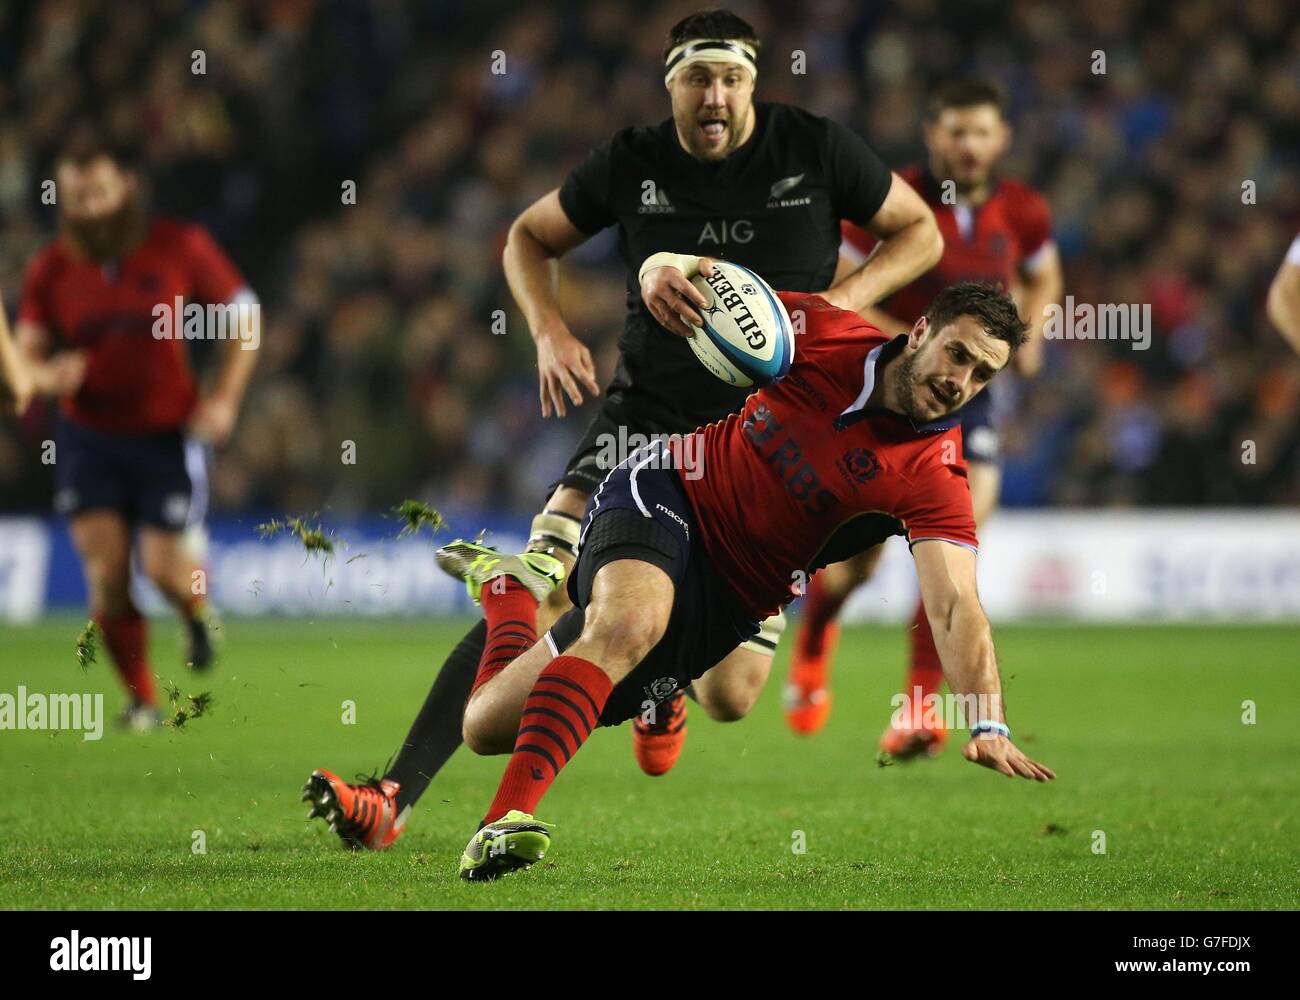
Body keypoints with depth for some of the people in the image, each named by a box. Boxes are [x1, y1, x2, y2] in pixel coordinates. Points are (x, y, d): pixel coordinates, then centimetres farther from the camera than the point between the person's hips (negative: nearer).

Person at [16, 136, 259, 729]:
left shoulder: (180, 248, -8)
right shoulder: (50, 270, -4)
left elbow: (245, 313, 2)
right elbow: (26, 356, -1)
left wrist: (224, 398, -6)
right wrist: (50, 376, -25)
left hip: (167, 435, -2)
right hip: (89, 438, 2)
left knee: (163, 567, -10)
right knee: (106, 573, -9)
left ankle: (199, 612, 27)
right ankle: (141, 697, 8)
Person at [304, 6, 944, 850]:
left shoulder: (817, 150, -5)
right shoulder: (632, 164, -2)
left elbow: (921, 233, 8)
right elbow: (528, 237, 14)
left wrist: (845, 298, -11)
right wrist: (550, 332, -4)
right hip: (646, 419, 0)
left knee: (730, 696, -3)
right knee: (528, 603, -20)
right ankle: (393, 801, -22)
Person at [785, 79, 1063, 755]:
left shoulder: (1023, 212, -3)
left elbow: (1042, 278, 19)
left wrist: (1030, 336, -1)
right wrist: (905, 340, -24)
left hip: (971, 394, 2)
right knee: (858, 557, 2)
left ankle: (916, 711, -9)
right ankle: (812, 646, 37)